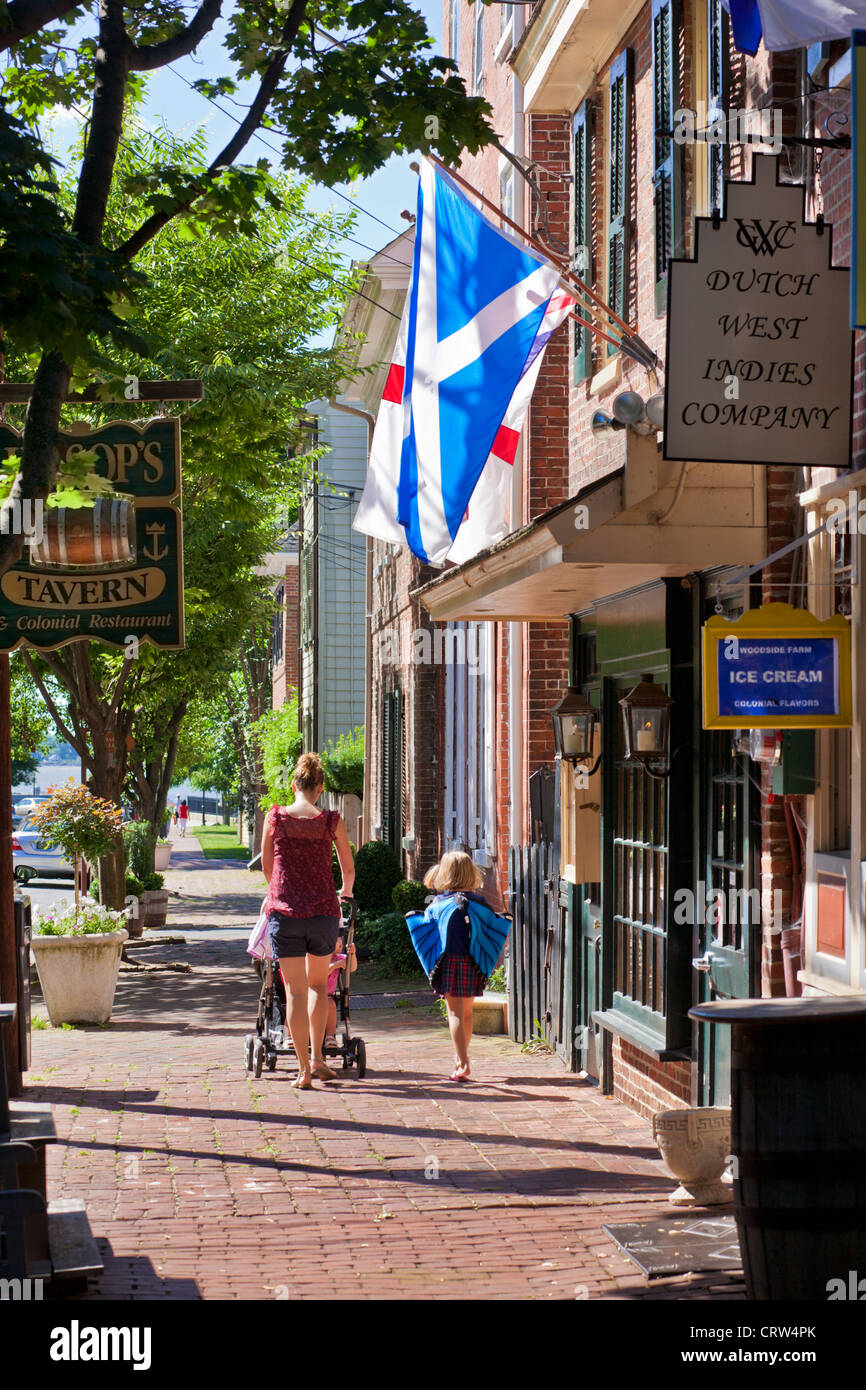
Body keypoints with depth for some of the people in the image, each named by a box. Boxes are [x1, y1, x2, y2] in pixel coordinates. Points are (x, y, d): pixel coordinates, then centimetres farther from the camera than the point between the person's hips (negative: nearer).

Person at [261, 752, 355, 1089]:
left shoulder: (274, 817, 0)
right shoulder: (331, 821, -1)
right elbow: (349, 869, 11)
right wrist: (346, 892, 34)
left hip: (284, 912, -1)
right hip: (323, 911, 1)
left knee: (295, 991, 5)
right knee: (318, 983, 22)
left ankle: (304, 1069, 2)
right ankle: (317, 1057, 16)